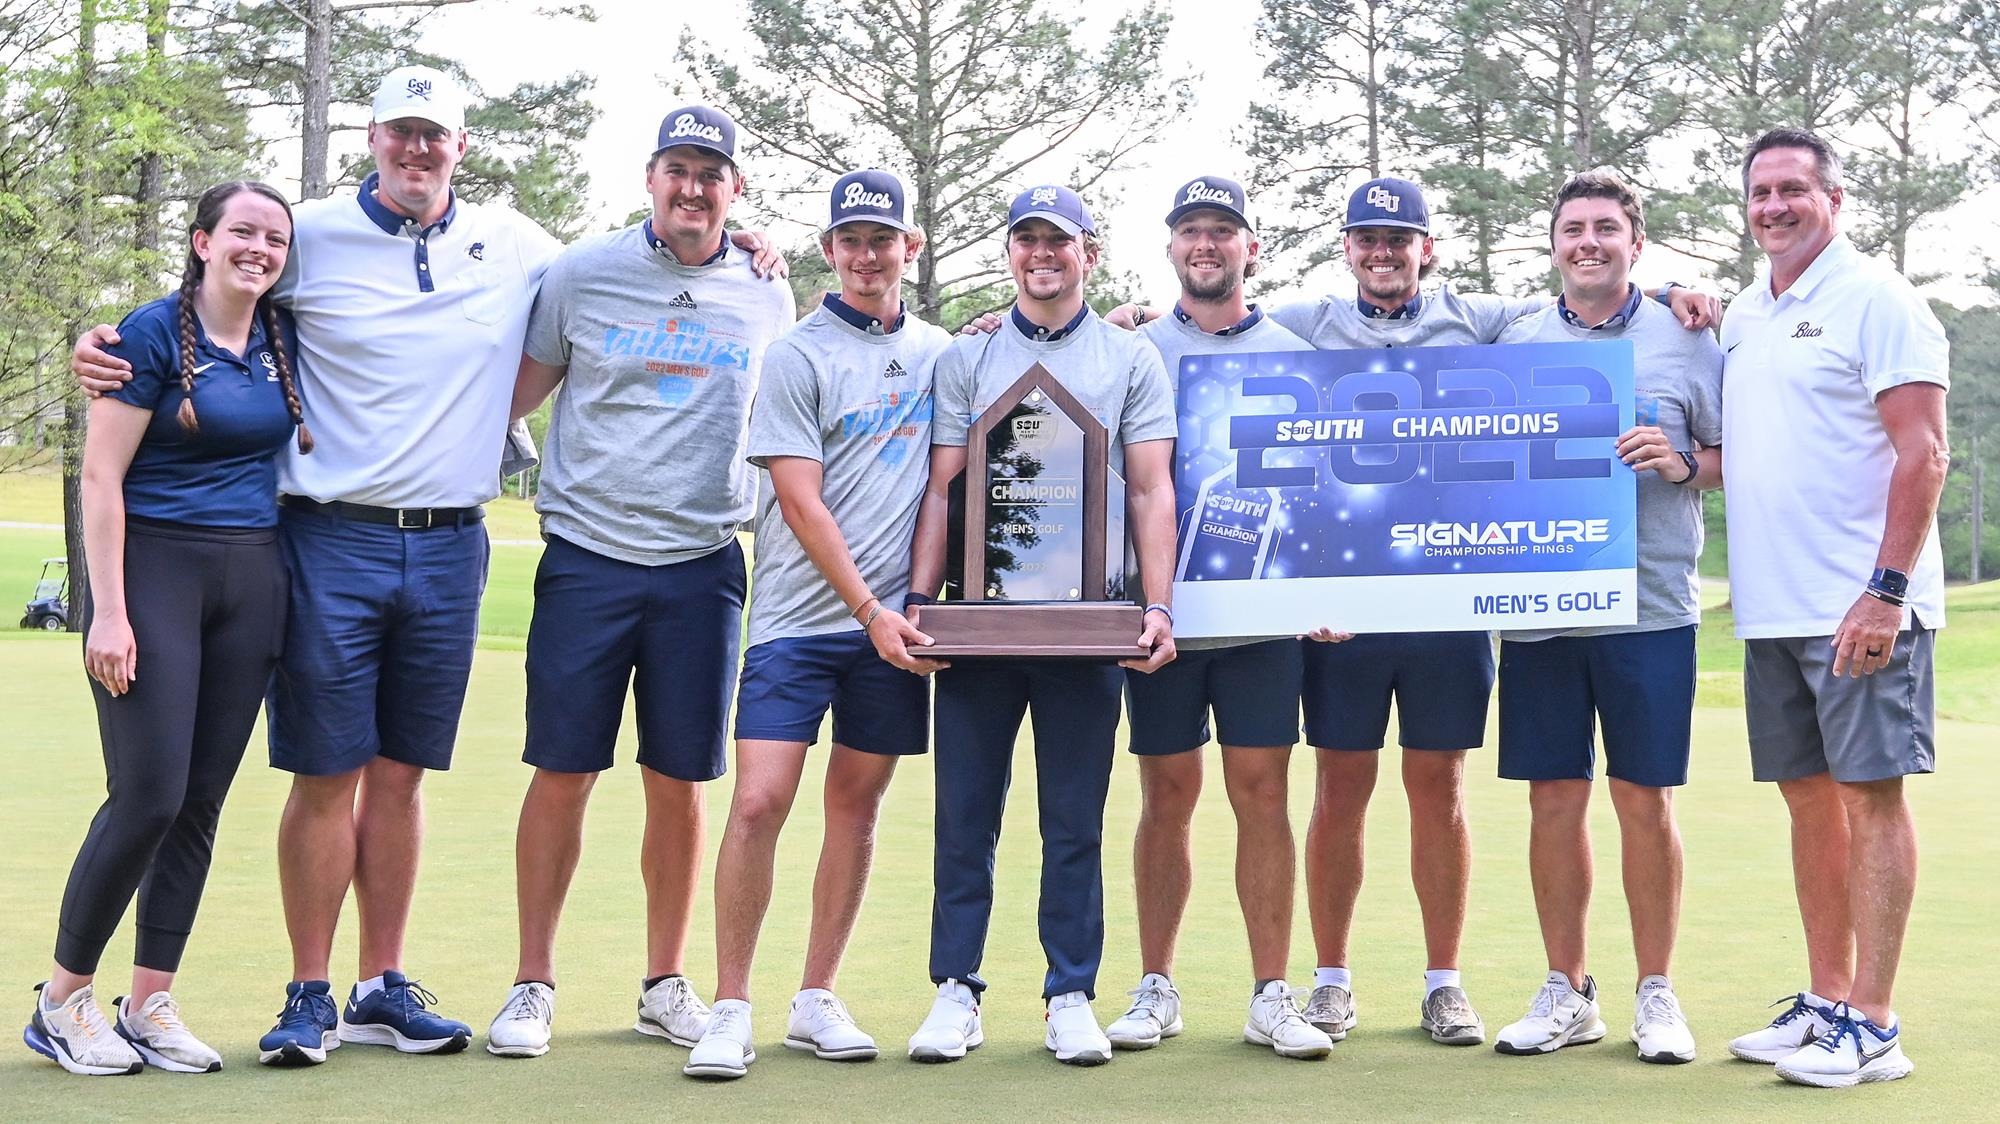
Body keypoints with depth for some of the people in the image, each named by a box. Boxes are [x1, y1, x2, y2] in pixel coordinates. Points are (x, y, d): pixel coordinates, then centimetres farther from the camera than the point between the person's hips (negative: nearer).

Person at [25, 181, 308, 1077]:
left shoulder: (284, 340, 9)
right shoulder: (154, 332, -7)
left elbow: (305, 439, 28)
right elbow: (101, 477, -10)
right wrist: (108, 612, -15)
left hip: (251, 580, 6)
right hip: (155, 566, -6)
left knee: (202, 802, 5)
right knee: (147, 797, -9)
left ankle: (149, 1004, 13)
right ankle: (62, 1000, 6)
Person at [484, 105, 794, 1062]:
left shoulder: (767, 301, 9)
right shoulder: (582, 274, 3)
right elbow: (517, 393, 9)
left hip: (702, 567, 2)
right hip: (586, 556, -1)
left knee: (679, 784, 6)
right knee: (563, 774, -1)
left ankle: (665, 984, 19)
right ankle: (533, 985, 11)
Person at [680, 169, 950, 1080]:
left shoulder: (940, 351, 11)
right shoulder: (797, 355, -2)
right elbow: (800, 500, -7)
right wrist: (868, 608, -12)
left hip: (894, 622, 4)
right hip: (801, 617, -4)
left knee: (856, 803, 8)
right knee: (759, 803, -11)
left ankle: (817, 1002, 18)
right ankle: (731, 1010, 0)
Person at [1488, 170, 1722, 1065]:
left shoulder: (1684, 341, 5)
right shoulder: (1516, 344, 11)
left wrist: (1684, 462, -14)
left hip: (1649, 609, -2)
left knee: (1644, 800, 1)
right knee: (1554, 798, 6)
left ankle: (1655, 994, 15)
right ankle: (1566, 994, 18)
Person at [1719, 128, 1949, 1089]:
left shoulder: (1875, 298, -7)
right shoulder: (1742, 314, 15)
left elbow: (1922, 453, -14)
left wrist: (1886, 590, -20)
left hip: (1861, 606, -7)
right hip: (1773, 608, 7)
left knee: (1871, 792, -4)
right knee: (1808, 794, 11)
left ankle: (1872, 1026, 0)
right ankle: (1825, 1001, 20)